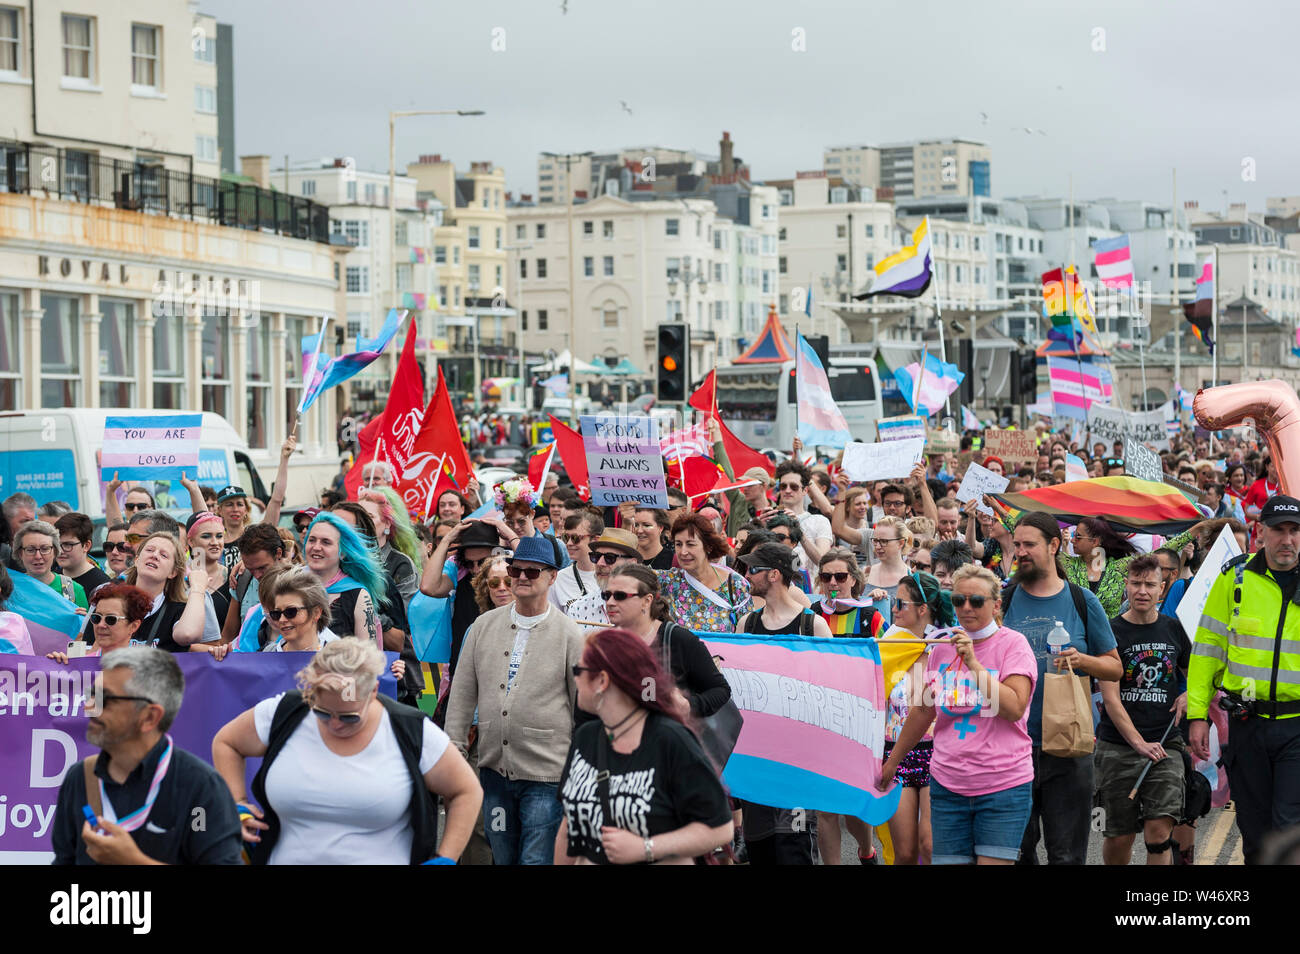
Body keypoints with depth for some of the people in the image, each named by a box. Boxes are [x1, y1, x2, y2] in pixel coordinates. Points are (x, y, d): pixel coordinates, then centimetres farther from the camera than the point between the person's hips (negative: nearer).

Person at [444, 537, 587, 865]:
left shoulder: (569, 634, -3)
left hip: (546, 774, -4)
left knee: (537, 860, -7)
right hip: (494, 768, 4)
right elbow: (462, 693, 11)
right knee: (503, 858, 13)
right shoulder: (484, 626, 7)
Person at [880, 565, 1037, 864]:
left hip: (1002, 784, -4)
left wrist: (974, 664, -19)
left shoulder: (1012, 644, -4)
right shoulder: (943, 647, 10)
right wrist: (892, 762, 25)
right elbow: (923, 710, 21)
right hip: (947, 784, 4)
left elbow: (1015, 709, -16)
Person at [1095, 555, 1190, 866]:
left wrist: (1188, 695, 5)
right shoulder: (1112, 631, -2)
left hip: (1165, 745, 2)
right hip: (1117, 746, -2)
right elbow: (1110, 698, -8)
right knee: (1118, 838, 3)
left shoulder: (1173, 629, 9)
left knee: (1159, 833, -13)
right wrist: (1139, 743, -18)